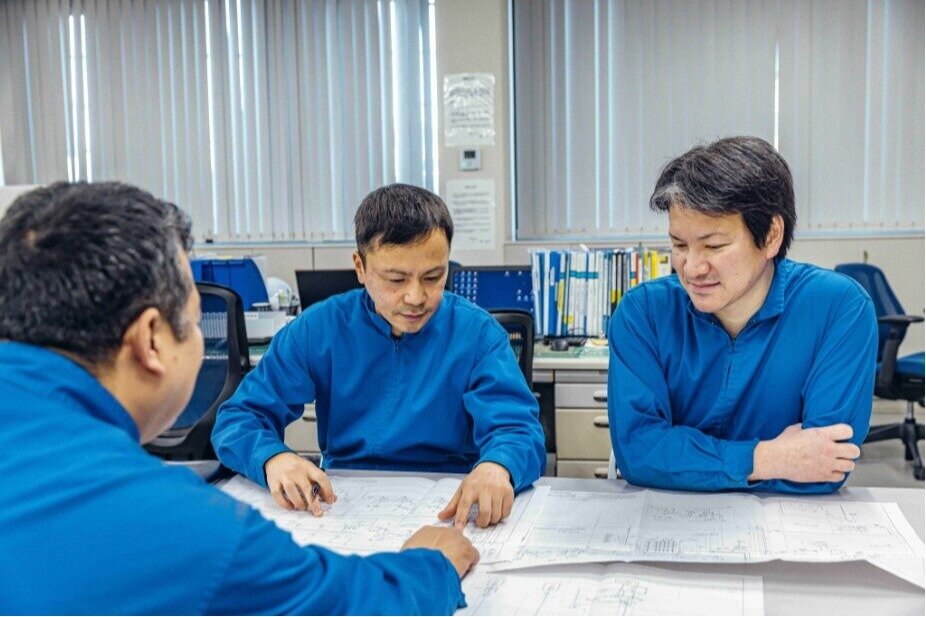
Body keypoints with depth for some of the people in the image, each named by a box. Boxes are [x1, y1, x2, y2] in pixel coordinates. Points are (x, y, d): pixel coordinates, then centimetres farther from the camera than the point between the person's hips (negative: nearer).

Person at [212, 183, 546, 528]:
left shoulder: (477, 332, -4)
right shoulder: (318, 329, -2)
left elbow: (517, 428, -11)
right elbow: (237, 419, -1)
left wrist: (496, 467, -36)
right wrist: (273, 458, -25)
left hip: (450, 509, 0)